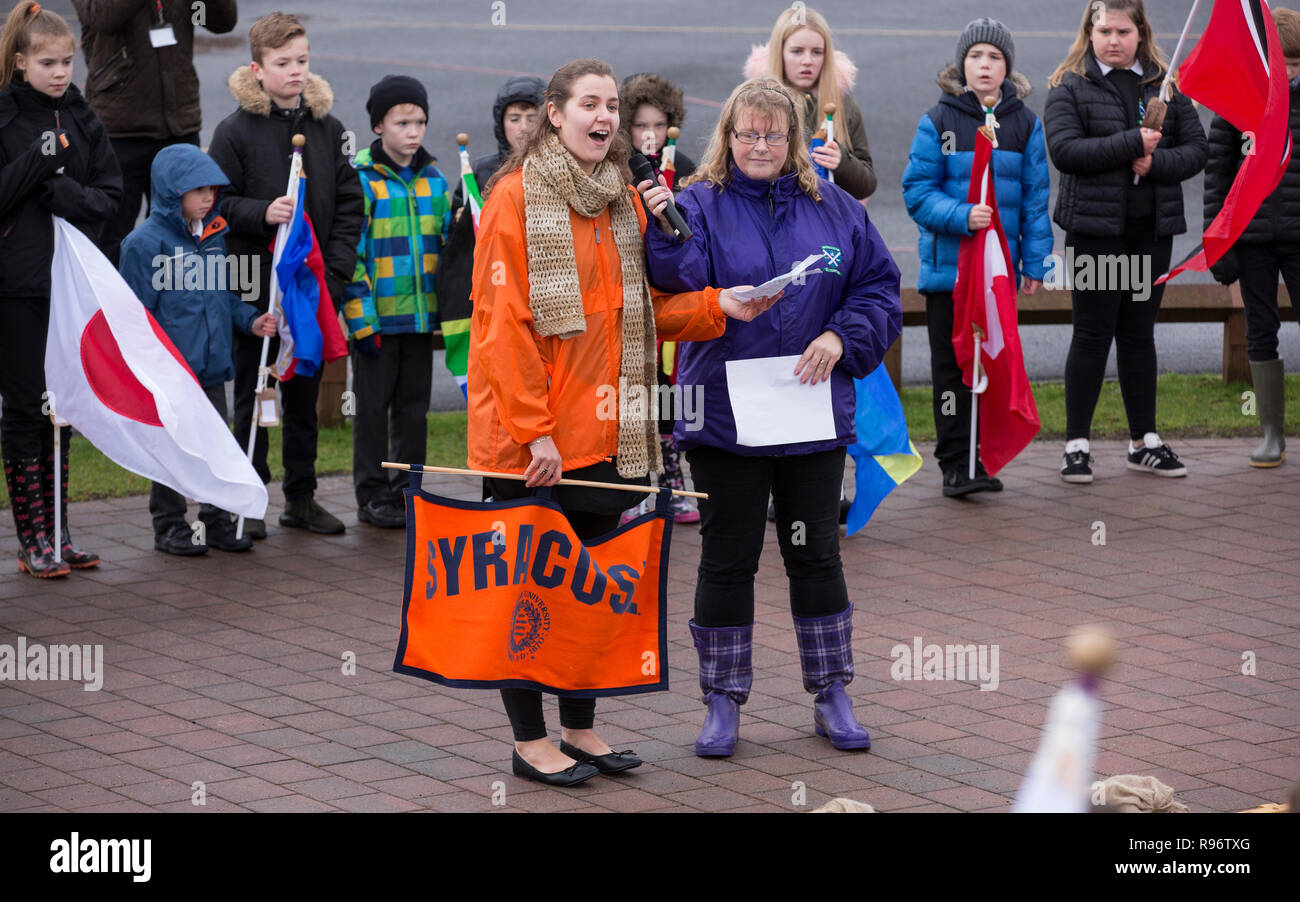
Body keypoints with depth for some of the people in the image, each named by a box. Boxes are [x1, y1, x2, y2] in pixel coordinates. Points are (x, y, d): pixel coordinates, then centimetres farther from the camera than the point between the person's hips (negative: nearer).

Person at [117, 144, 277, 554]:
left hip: (212, 366, 6)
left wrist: (251, 320, 1)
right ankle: (169, 526, 15)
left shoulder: (215, 236, 8)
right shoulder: (145, 242, -12)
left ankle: (218, 522, 21)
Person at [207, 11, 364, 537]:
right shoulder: (236, 131, -5)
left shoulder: (327, 128, 6)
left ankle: (301, 498, 19)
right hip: (256, 284, -3)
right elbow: (217, 203, -6)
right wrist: (262, 214, -22)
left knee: (305, 393, 11)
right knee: (252, 394, 3)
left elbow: (351, 203, 7)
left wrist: (336, 270, -3)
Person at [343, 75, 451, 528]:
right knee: (373, 406, 3)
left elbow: (447, 244, 17)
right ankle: (373, 497, 10)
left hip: (421, 315, 5)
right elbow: (350, 254, -10)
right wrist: (361, 317, -14)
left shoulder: (433, 180, 9)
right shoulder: (362, 180, -8)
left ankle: (408, 491, 19)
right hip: (378, 316, -5)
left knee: (414, 405, 10)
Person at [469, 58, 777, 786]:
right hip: (530, 444, -7)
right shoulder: (517, 198, -10)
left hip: (605, 437, 7)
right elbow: (503, 323, -14)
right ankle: (530, 740, 10)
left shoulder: (625, 202, 12)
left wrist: (718, 307, -2)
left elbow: (647, 310, 16)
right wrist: (534, 430, -18)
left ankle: (581, 728, 25)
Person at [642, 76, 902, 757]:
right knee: (727, 560, 5)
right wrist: (665, 232, -40)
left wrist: (841, 338, -8)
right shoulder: (701, 206, -4)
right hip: (723, 415, -2)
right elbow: (683, 282, -22)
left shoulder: (834, 211, 5)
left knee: (816, 555, 11)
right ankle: (723, 702, 14)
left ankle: (831, 696, 21)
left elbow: (879, 289, 8)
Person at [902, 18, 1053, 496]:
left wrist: (1035, 261, 4)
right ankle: (955, 462, 5)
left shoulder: (1024, 124, 5)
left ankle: (983, 457, 16)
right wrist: (962, 216, -21)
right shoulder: (939, 121, -3)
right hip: (947, 263, -3)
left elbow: (1035, 197, 8)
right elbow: (917, 192, -6)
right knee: (952, 365, 0)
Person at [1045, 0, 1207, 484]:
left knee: (1139, 334, 11)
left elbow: (1196, 148, 5)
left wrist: (1156, 162, -14)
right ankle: (1077, 444, 4)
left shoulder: (1165, 86, 9)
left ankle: (1144, 442, 17)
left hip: (1151, 229, 4)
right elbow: (1064, 149, -16)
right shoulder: (1070, 87, -2)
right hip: (1095, 227, -4)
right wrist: (1132, 143, -20)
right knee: (1093, 334, -2)